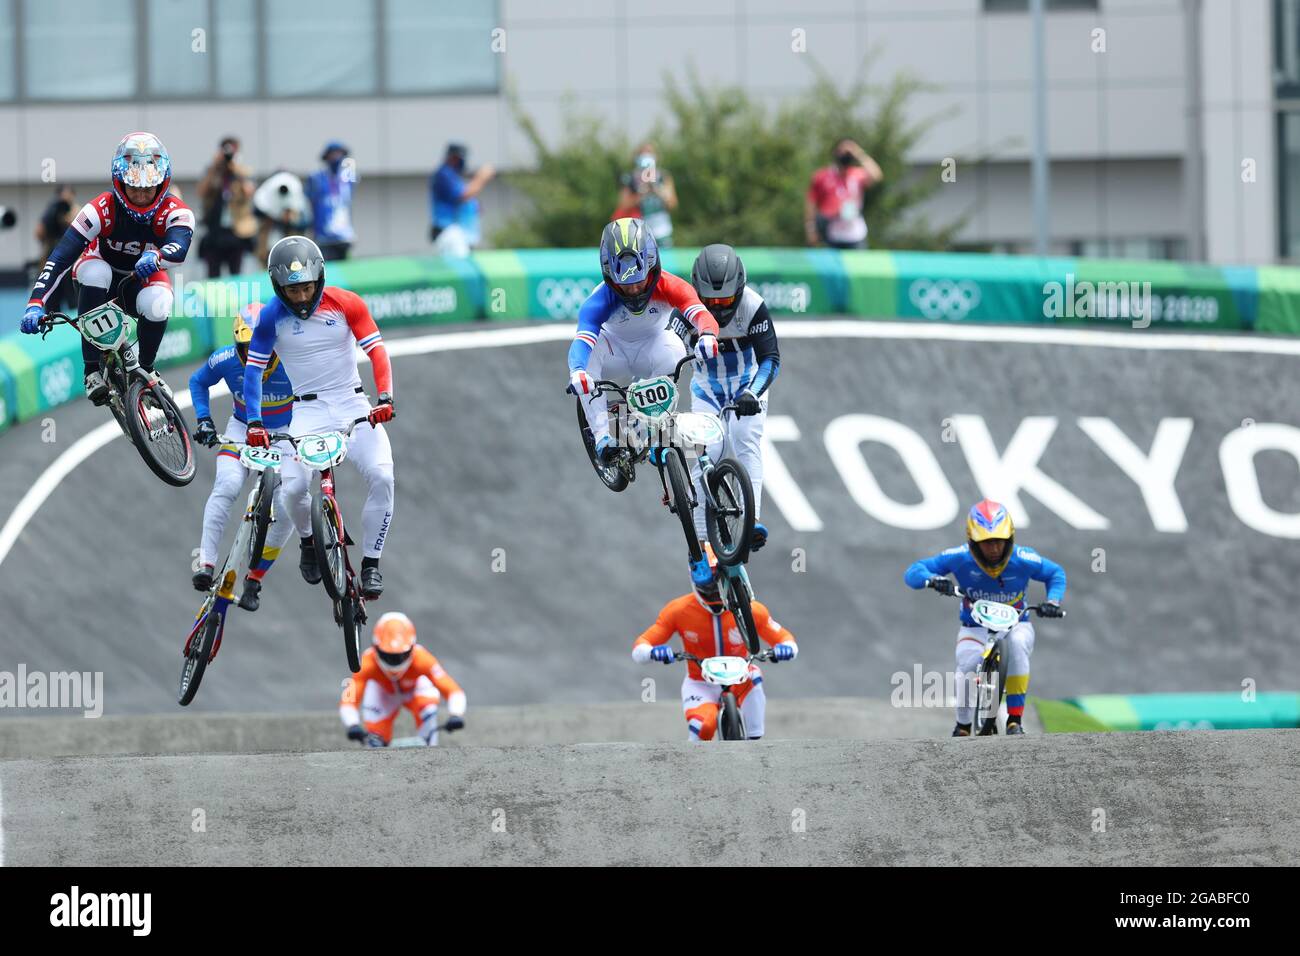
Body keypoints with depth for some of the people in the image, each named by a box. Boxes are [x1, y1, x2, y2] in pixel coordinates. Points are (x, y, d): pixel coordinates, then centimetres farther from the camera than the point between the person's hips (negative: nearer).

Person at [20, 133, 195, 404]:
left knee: (156, 307, -34)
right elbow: (60, 257, -34)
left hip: (144, 279, 0)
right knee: (93, 272, -37)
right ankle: (93, 370, -29)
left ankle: (147, 368, -2)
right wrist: (35, 303, -46)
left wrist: (156, 257, -71)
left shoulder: (174, 212, -25)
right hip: (105, 278, 0)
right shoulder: (102, 209, -28)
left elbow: (179, 248, -47)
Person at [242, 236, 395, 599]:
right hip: (309, 411, 0)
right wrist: (255, 423, -11)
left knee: (382, 476, -23)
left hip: (353, 405, 0)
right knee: (293, 488, -22)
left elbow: (377, 351, -7)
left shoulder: (346, 304, -6)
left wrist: (384, 398, -20)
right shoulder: (272, 316, -6)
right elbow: (253, 370, -2)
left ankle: (371, 564, -8)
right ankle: (309, 540, 13)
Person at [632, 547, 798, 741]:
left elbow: (784, 638, -4)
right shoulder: (679, 610, -14)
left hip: (737, 682, 2)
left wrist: (786, 649, -29)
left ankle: (754, 742, -18)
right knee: (703, 727, -32)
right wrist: (653, 652, -39)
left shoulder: (750, 610, -13)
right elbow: (639, 649, -13)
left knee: (753, 676, -33)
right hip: (700, 685, -2)